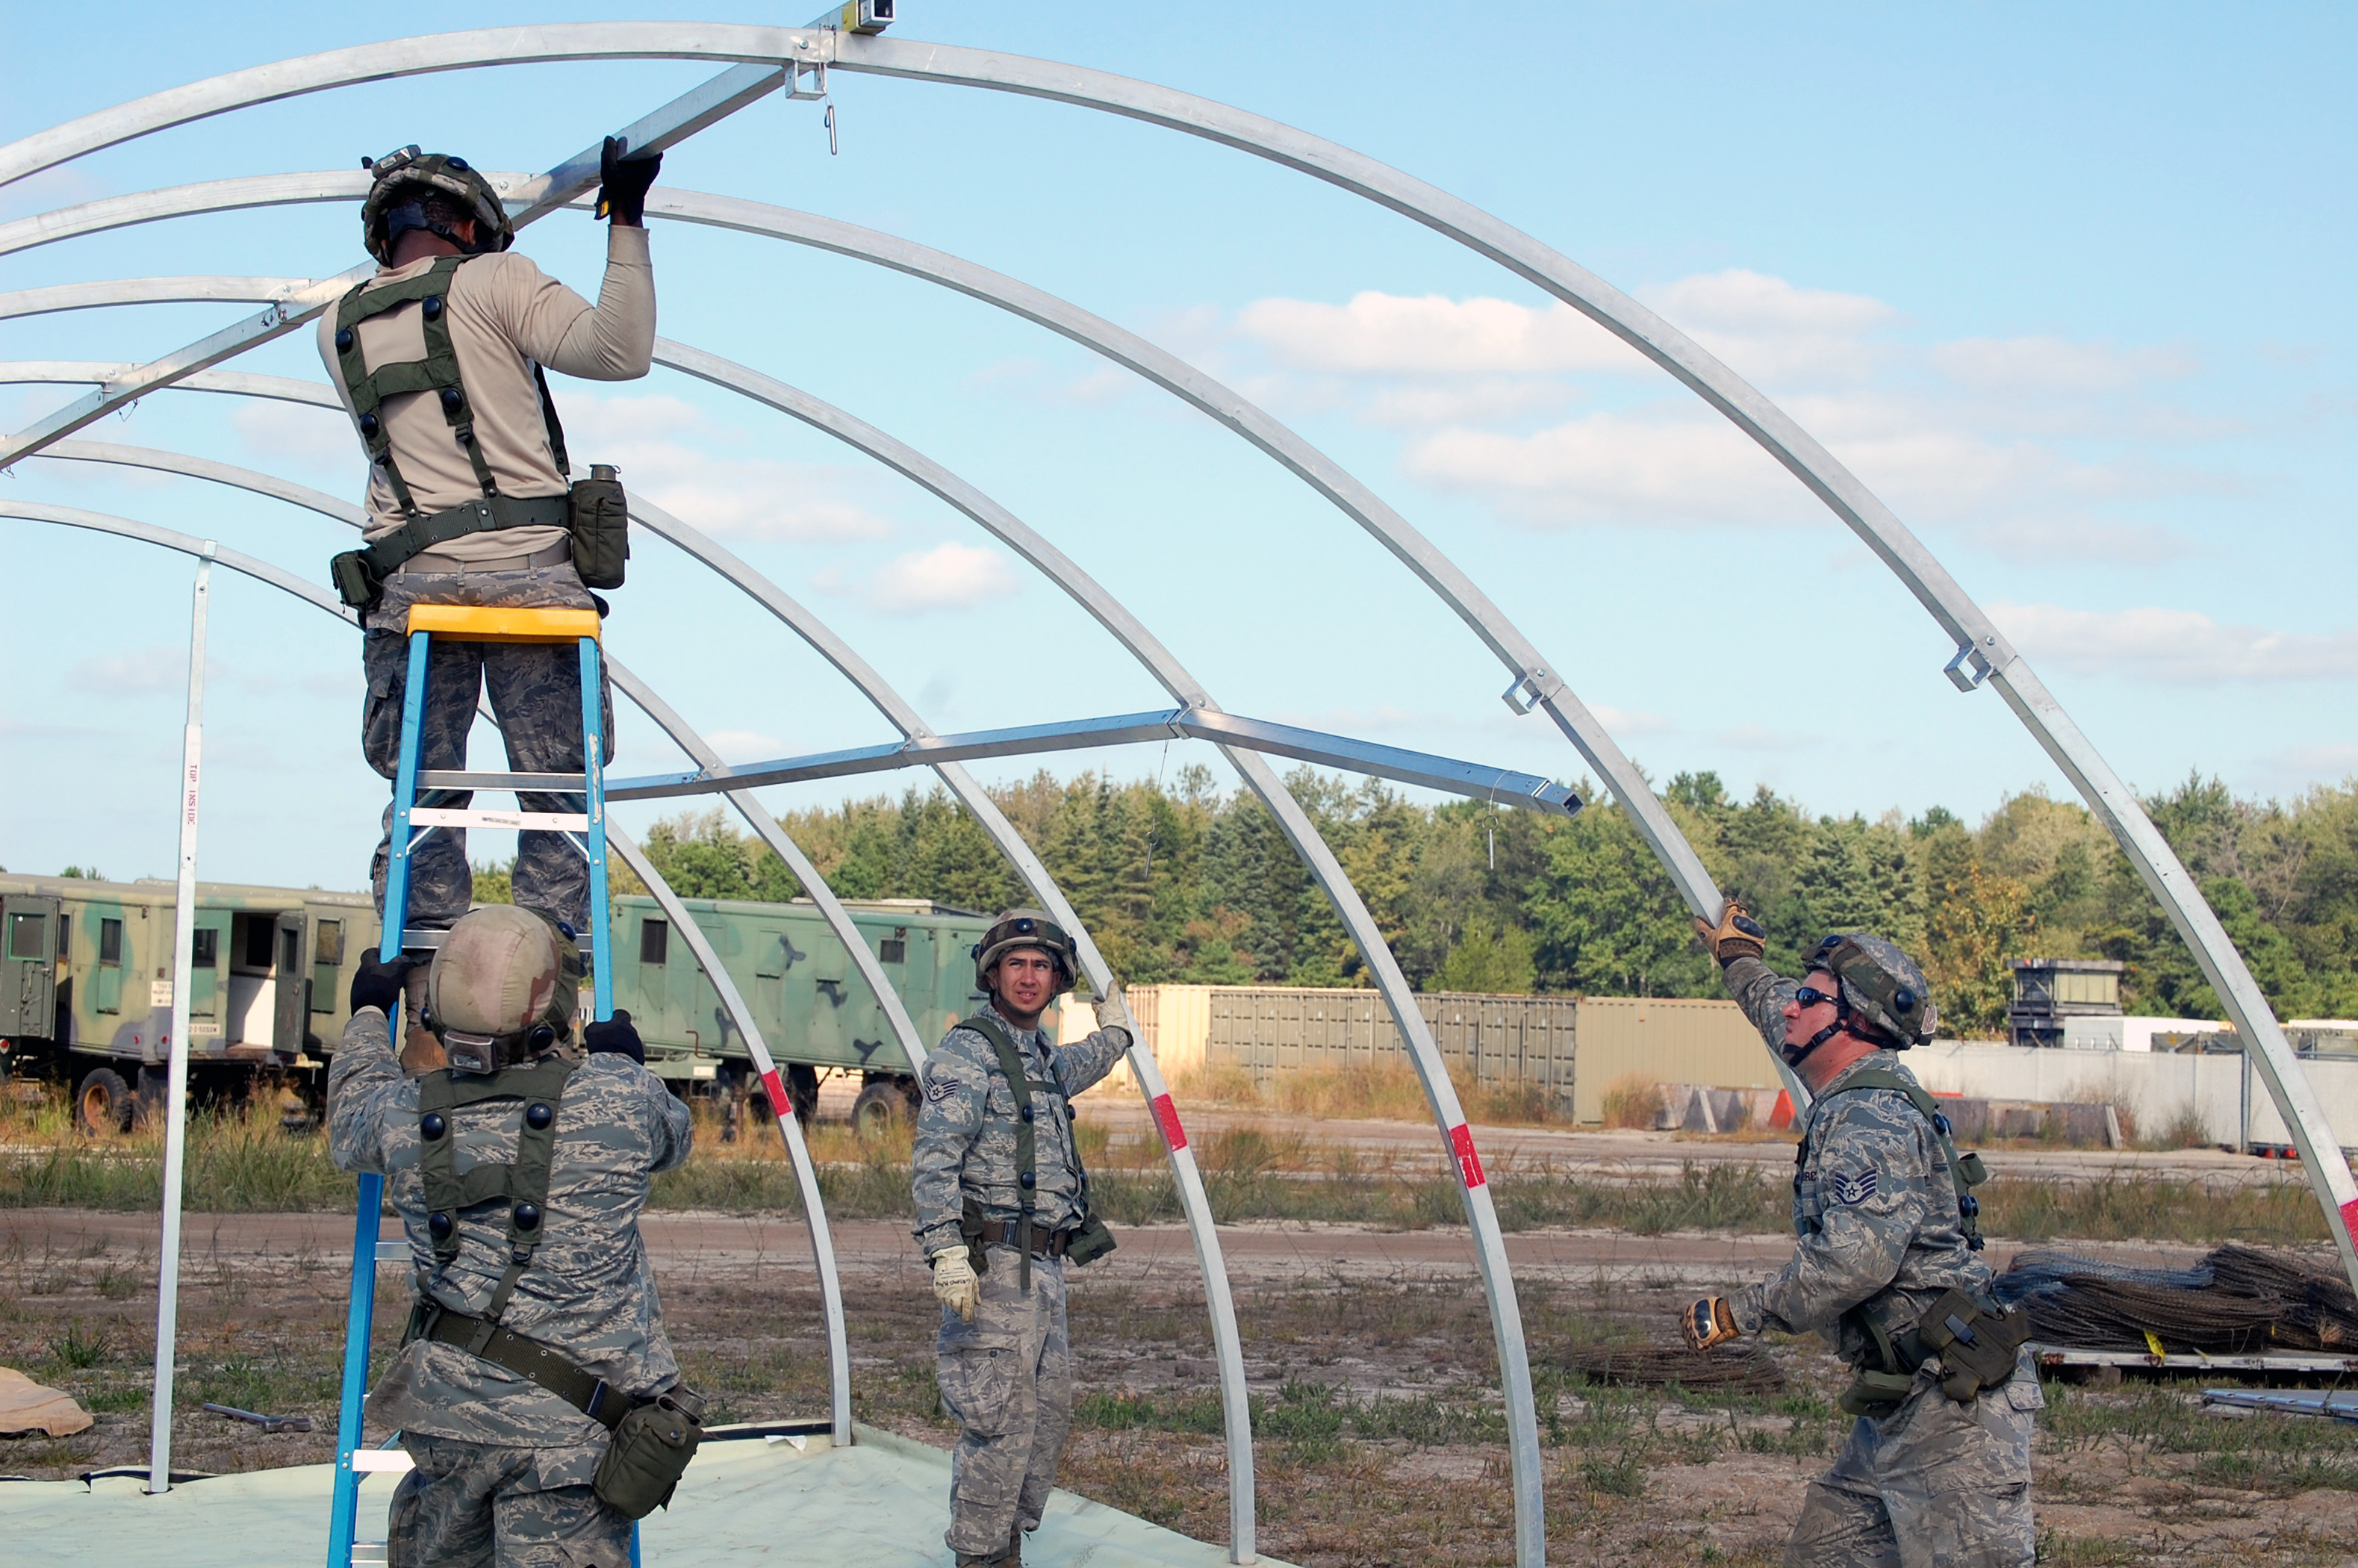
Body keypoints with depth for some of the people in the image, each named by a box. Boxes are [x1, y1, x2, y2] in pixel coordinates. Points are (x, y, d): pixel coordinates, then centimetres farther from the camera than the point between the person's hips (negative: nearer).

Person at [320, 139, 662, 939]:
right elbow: (620, 351, -11)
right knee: (554, 800, 1)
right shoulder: (492, 281, -1)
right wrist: (626, 223, -4)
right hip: (527, 574, -3)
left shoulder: (338, 327, 14)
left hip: (411, 586, 3)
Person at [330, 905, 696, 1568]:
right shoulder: (619, 1099, -9)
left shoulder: (407, 1117, -1)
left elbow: (349, 1125, 25)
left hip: (446, 1404, 4)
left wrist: (368, 1016, 40)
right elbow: (673, 1137, 15)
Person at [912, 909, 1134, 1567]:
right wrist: (947, 1252, -26)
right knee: (1001, 1422, -9)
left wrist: (1114, 1032, 54)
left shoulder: (1040, 1056, 16)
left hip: (1044, 1267, 9)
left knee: (1049, 1411, 12)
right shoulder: (966, 1053, -10)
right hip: (994, 1265, -9)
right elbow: (935, 1160, -19)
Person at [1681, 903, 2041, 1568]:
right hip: (1898, 1409, 11)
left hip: (1953, 1402, -11)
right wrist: (1740, 963, 55)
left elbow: (1855, 1260, -27)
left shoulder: (1873, 1115, -15)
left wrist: (1737, 1314, -18)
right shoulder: (1848, 1100, 16)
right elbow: (1784, 1021, 39)